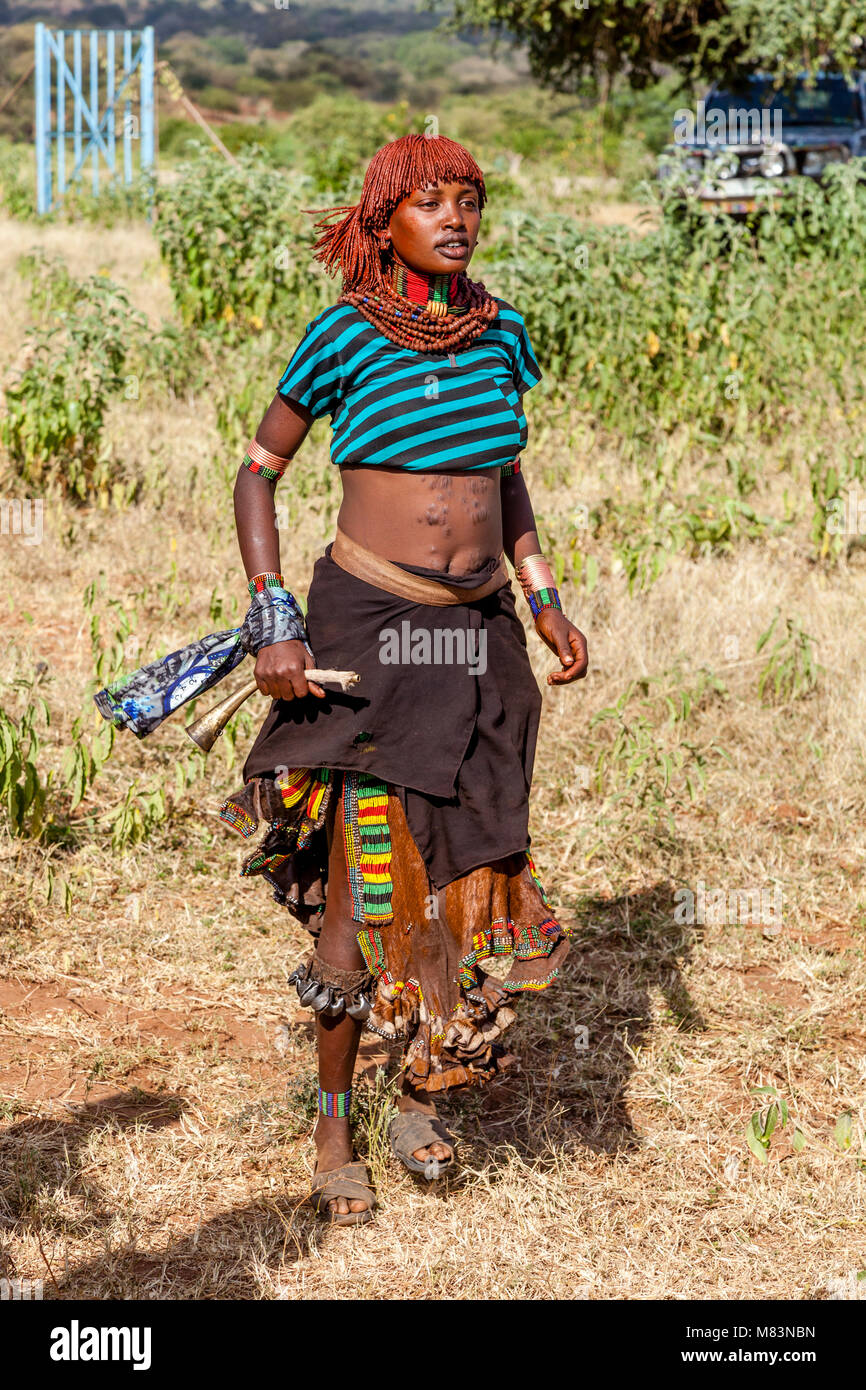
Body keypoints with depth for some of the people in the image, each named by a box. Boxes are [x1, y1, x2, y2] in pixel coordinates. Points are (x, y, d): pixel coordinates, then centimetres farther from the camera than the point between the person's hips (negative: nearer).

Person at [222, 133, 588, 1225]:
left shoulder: (499, 330, 7)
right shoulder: (346, 334, -7)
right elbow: (257, 472, -1)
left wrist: (545, 601, 12)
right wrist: (275, 623, -11)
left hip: (480, 628, 5)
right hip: (367, 620, -5)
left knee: (468, 866, 6)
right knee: (363, 878, -3)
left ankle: (421, 1093, 26)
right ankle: (333, 1126, 13)